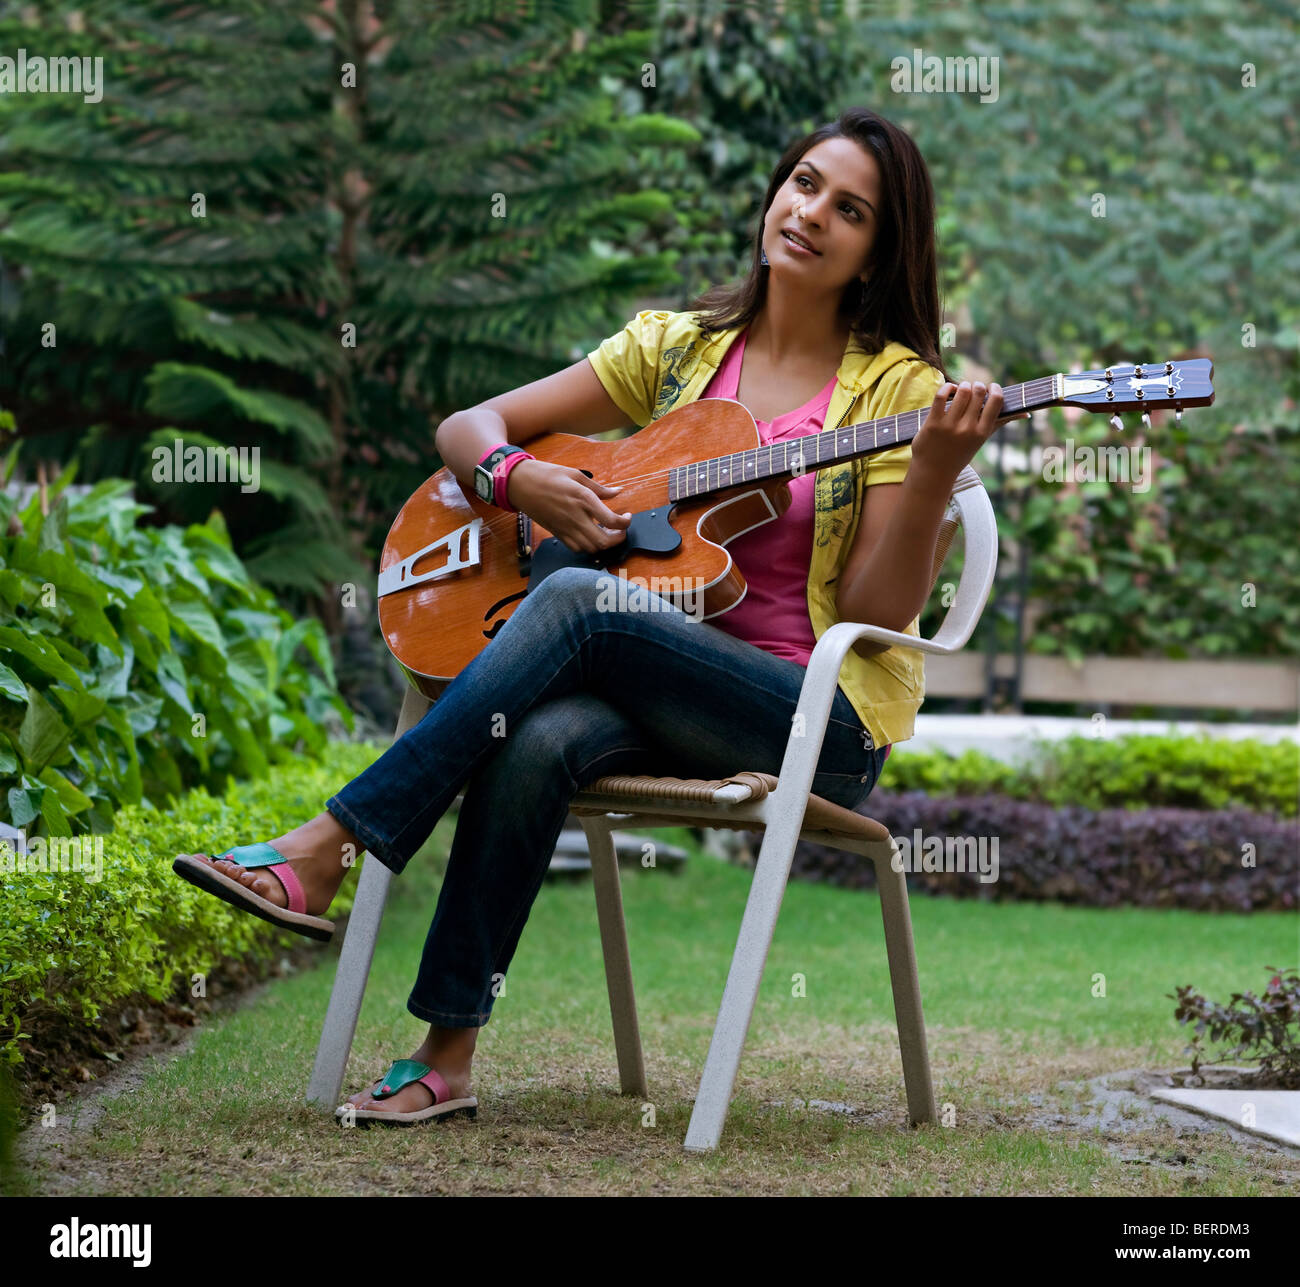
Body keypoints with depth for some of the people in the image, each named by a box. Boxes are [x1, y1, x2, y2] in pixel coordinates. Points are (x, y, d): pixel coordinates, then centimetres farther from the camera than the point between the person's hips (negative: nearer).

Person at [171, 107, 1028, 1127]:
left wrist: (934, 476, -24)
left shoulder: (897, 387, -1)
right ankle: (448, 1056, -26)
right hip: (665, 690, 4)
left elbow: (879, 612, -9)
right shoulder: (680, 345, 12)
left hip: (828, 715, -4)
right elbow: (467, 427, 13)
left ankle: (327, 851, -29)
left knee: (574, 601, -30)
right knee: (535, 740, -32)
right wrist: (523, 480, -9)